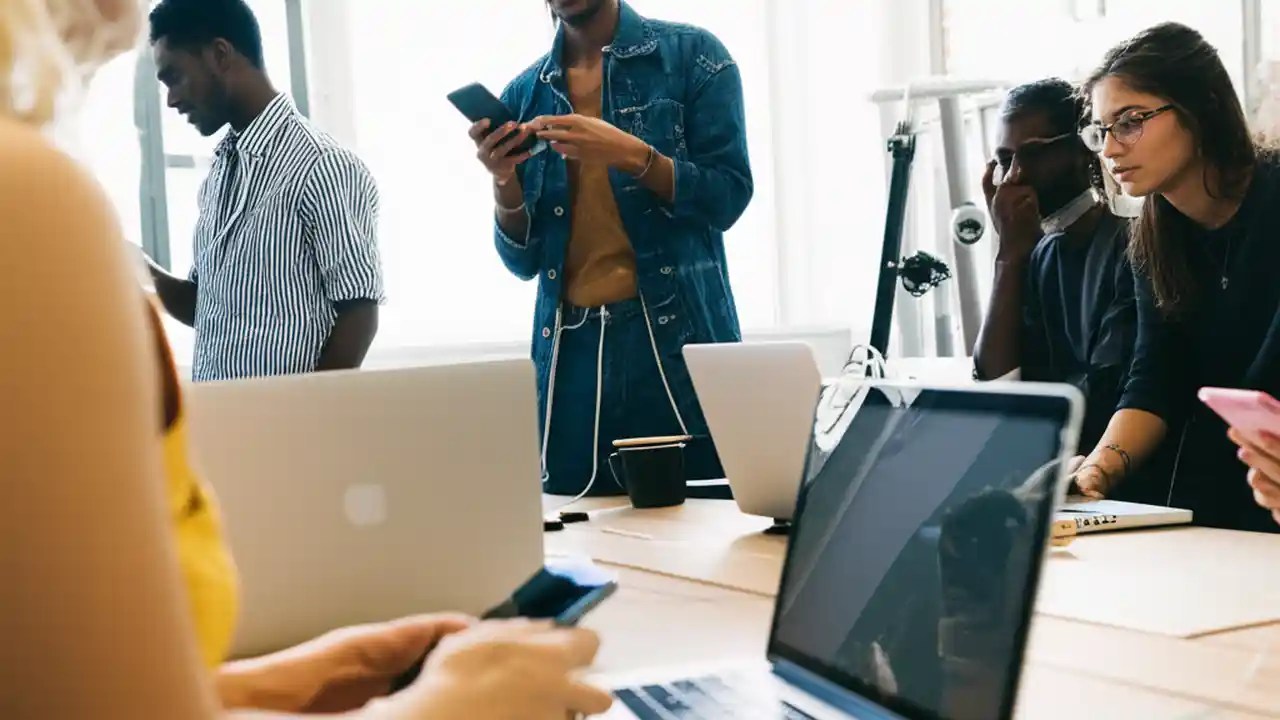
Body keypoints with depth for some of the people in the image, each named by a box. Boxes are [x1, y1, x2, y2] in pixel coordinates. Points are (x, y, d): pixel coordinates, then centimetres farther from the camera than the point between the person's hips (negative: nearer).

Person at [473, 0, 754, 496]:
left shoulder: (691, 54, 1)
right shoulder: (524, 95, 10)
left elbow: (729, 197, -6)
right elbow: (525, 260, 9)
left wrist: (631, 156, -18)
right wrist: (503, 181, -9)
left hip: (680, 335, -3)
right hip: (571, 347, 3)